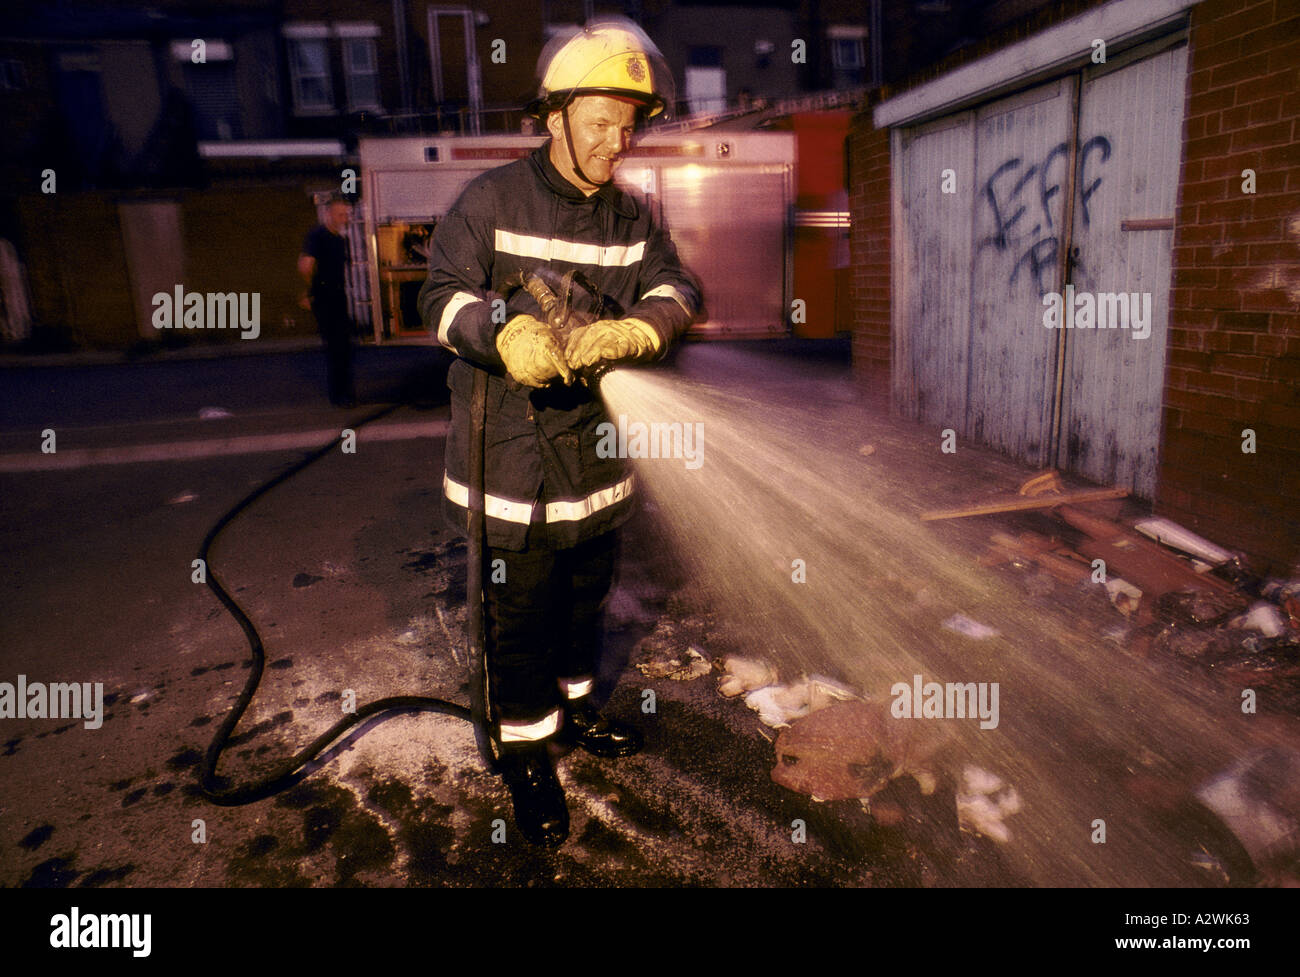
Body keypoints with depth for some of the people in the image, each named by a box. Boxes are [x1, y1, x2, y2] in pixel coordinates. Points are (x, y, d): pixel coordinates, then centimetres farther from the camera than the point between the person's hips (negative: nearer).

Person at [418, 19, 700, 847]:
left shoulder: (634, 218, 7)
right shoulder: (492, 200, -6)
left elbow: (675, 288, -4)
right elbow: (443, 295, -10)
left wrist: (631, 330, -27)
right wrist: (505, 330, -30)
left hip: (596, 447, 5)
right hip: (509, 451, -5)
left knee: (587, 592, 20)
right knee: (518, 610, 5)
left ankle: (572, 708, 43)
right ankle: (527, 749, 25)